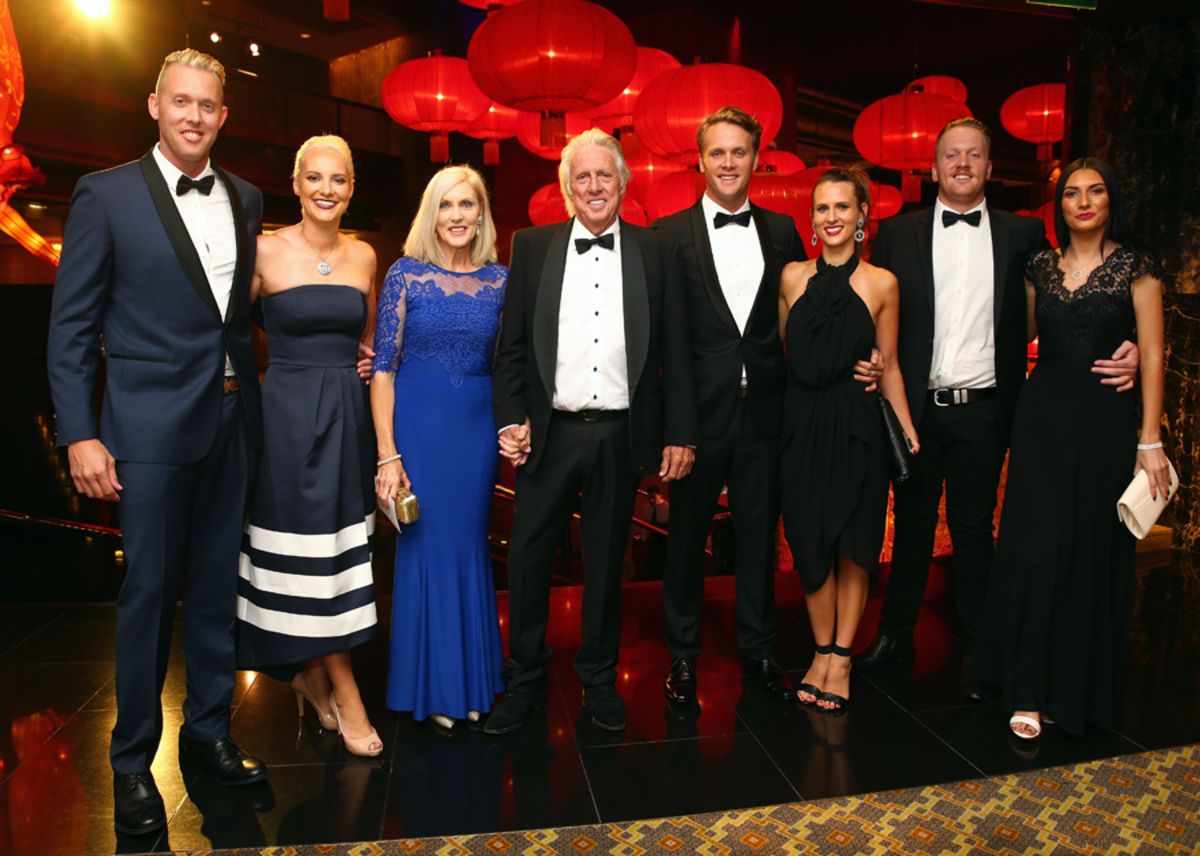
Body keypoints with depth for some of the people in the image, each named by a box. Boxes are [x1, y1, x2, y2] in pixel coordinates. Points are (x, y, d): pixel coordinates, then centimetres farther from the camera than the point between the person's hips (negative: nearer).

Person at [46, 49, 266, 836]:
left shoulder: (247, 200, 9)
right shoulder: (106, 195, -3)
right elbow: (70, 326, -4)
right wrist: (80, 436, -10)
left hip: (233, 418, 4)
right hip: (152, 424, -4)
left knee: (216, 586, 13)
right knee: (149, 592, 4)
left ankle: (210, 732, 30)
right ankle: (132, 761, 22)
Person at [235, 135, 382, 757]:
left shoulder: (363, 256, 8)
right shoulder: (266, 251, -5)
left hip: (348, 414, 5)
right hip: (288, 412, -4)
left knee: (341, 546, 11)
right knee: (306, 552, 0)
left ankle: (310, 672, 31)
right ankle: (345, 696, 11)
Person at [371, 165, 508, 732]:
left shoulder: (500, 280, 4)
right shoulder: (407, 275, -5)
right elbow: (383, 367, -6)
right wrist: (387, 453, -12)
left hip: (479, 427, 3)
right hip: (419, 424, -2)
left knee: (470, 546, 12)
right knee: (427, 546, 5)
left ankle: (472, 680, 29)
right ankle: (433, 685, 24)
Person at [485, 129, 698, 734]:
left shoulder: (657, 252, 4)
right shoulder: (533, 247, 5)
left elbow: (675, 351, 3)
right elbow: (511, 344, 4)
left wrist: (680, 433, -1)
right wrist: (511, 420, -4)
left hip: (620, 434, 0)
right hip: (550, 433, 0)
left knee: (605, 562, 13)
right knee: (528, 559, 6)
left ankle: (599, 679, 31)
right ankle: (525, 682, 25)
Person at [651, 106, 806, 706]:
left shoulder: (782, 232, 8)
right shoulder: (669, 234, -1)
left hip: (764, 409, 3)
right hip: (698, 409, -2)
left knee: (759, 533, 13)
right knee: (686, 534, 9)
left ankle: (757, 649, 30)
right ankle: (682, 653, 26)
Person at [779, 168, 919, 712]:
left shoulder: (881, 283, 0)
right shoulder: (792, 276, 5)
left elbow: (888, 366, 4)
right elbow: (780, 352, 8)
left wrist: (905, 426, -5)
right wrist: (776, 419, 0)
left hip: (857, 427, -1)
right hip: (801, 424, 2)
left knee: (853, 545, 6)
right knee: (810, 544, 8)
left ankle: (841, 657, 20)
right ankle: (822, 652, 24)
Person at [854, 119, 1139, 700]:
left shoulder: (1022, 235, 4)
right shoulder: (897, 234, 4)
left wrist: (1127, 348, -10)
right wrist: (868, 366, -13)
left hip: (983, 411, 0)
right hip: (916, 407, 0)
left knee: (974, 529, 9)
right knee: (912, 523, 12)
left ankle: (976, 651, 24)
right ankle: (895, 635, 27)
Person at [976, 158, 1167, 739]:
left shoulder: (1134, 267, 1)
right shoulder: (1041, 267, 9)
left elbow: (1151, 356, -3)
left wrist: (1150, 440, -8)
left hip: (1106, 418, -2)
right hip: (1043, 414, 2)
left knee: (1095, 550, 5)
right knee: (1034, 548, -2)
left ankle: (1081, 685, 22)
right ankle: (1029, 691, 7)